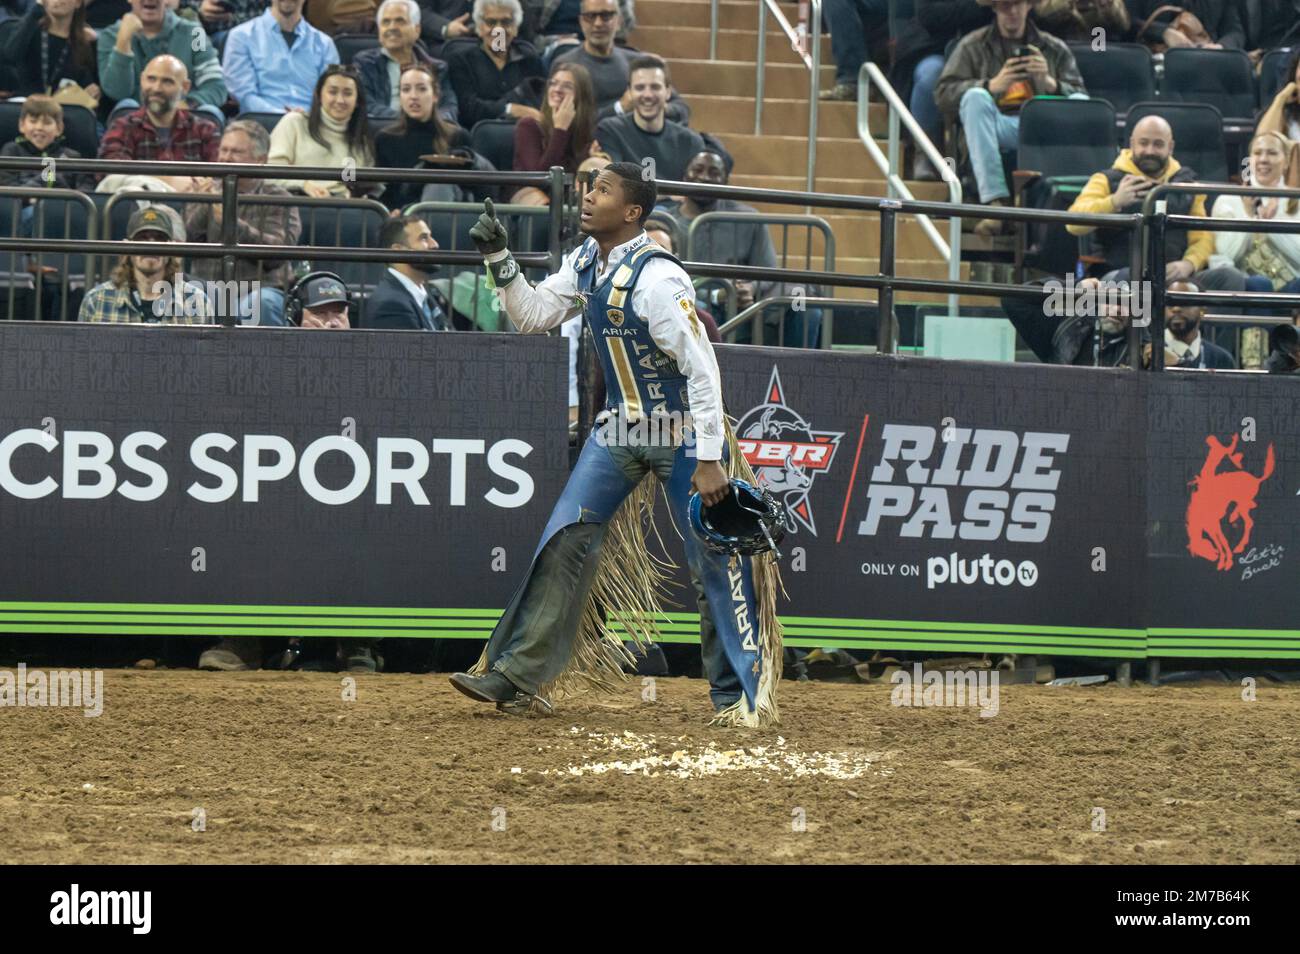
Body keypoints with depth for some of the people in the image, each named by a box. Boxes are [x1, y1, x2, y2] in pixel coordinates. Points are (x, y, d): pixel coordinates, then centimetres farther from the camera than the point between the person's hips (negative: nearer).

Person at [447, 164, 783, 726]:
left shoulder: (656, 278, -25)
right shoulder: (586, 262, 0)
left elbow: (702, 369, -26)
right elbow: (533, 317, 12)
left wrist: (708, 460, -28)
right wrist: (499, 260, -4)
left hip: (683, 431, -7)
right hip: (620, 428, 7)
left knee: (716, 558, -5)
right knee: (565, 542, 0)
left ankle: (742, 694, 4)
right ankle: (516, 675, 2)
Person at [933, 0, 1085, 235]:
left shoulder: (1054, 48, 24)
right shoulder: (973, 46, 20)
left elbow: (1077, 96, 13)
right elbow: (943, 94, 6)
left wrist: (1050, 83, -7)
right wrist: (992, 85, -8)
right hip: (999, 128, -1)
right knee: (975, 97, -32)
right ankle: (995, 202, -44)